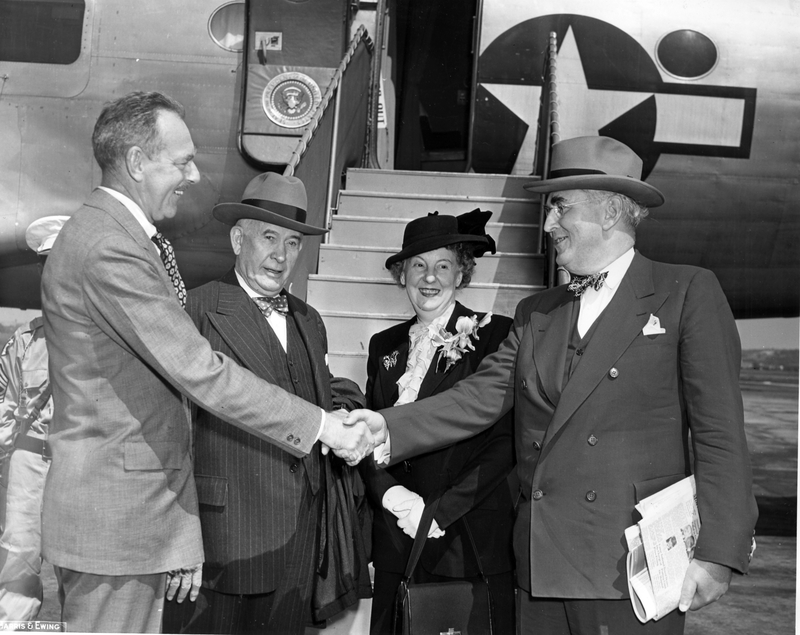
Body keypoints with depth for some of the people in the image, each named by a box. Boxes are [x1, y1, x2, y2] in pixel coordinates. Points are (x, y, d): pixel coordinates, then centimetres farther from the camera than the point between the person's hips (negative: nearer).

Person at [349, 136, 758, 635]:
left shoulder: (688, 293, -1)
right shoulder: (536, 314, 13)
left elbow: (720, 433, -6)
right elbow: (480, 397, 5)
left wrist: (716, 555, -11)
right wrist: (388, 429, -8)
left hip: (633, 573, -4)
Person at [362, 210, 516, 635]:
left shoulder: (496, 336, -4)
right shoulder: (384, 345, 11)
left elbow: (505, 442, -9)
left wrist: (441, 510, -13)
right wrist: (391, 494, -7)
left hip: (471, 541, -4)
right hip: (394, 537, 4)